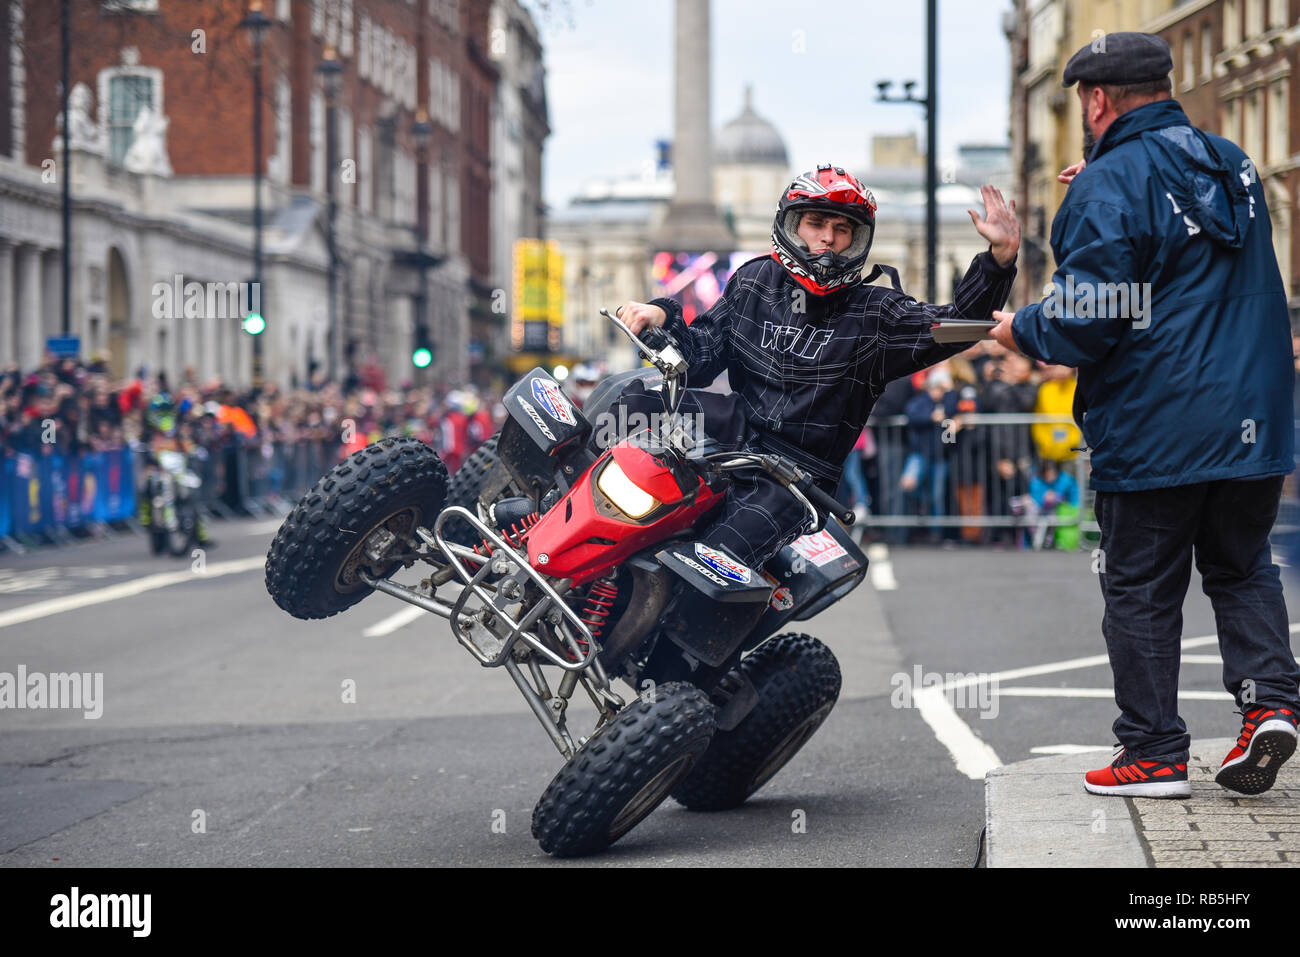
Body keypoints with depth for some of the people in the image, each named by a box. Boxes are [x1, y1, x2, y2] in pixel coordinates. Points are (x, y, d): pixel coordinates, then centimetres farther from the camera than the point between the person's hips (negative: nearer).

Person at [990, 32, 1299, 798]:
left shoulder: (1110, 184, -13)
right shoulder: (1233, 166, 10)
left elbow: (1085, 325, -18)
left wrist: (1021, 330, 3)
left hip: (1154, 433, -6)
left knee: (1142, 590, 6)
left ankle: (1155, 753, 10)